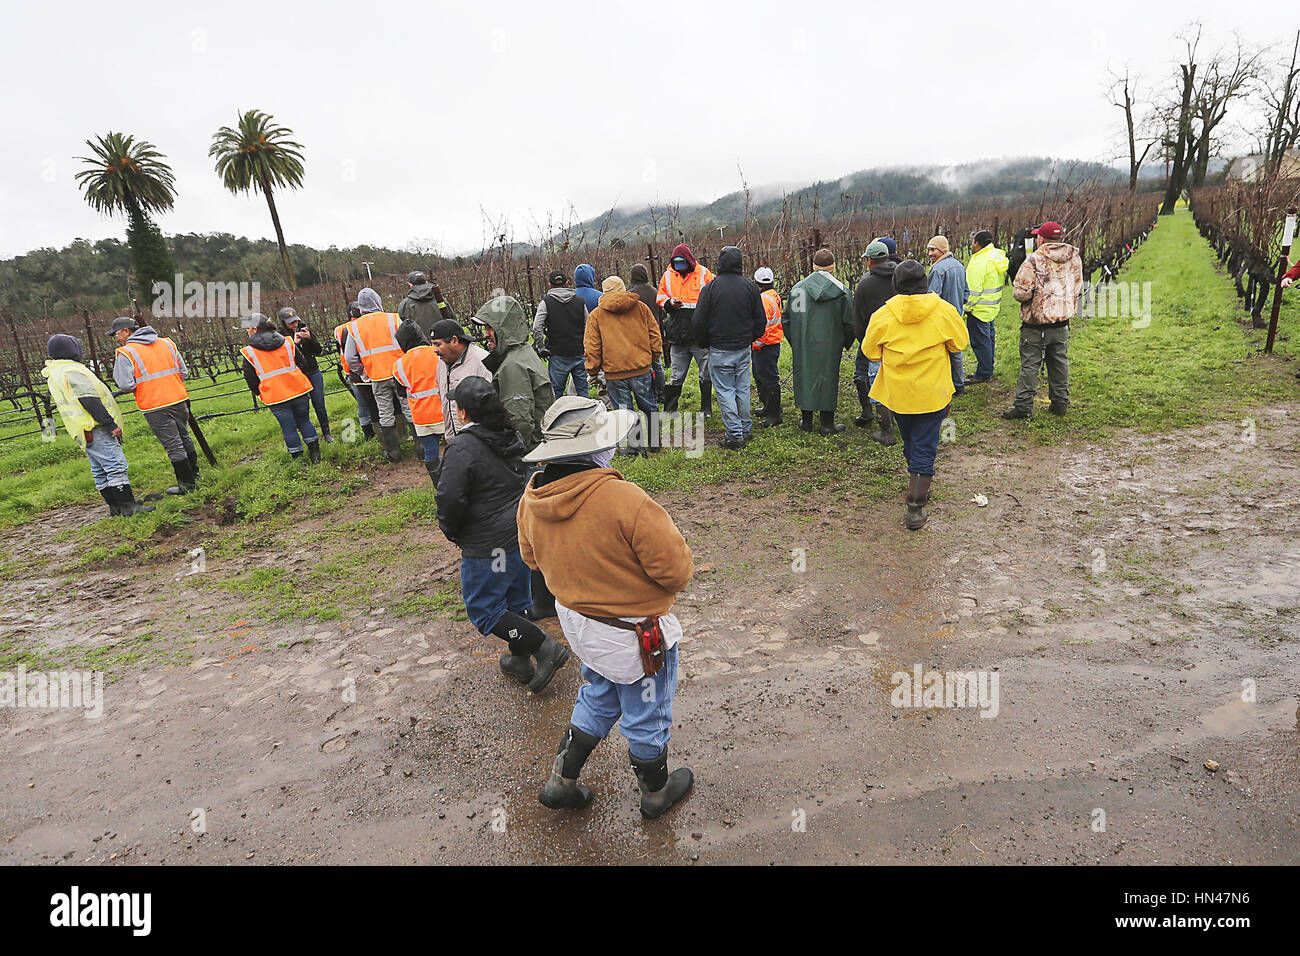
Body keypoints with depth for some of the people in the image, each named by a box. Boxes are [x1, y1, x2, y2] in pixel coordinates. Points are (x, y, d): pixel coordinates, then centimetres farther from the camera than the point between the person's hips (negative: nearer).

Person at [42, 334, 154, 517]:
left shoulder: (53, 375, 21)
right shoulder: (72, 370, -14)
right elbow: (89, 401, -21)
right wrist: (111, 423, -20)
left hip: (83, 431, 11)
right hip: (95, 429, -11)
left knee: (100, 470, 13)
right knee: (116, 466, -11)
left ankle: (115, 505, 18)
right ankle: (128, 505, -13)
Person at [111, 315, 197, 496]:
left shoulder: (125, 353, -8)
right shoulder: (167, 343, 8)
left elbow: (126, 385, -14)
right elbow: (184, 373, 9)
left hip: (155, 407, -5)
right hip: (179, 400, 5)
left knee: (173, 446, 2)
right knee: (185, 438, 20)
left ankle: (186, 484, 10)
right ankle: (194, 475, 32)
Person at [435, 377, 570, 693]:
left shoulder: (463, 448, -20)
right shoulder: (512, 437, 5)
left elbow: (450, 499, -23)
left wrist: (451, 532, -2)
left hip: (489, 545, -8)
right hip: (522, 533, 8)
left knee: (483, 609, 7)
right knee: (516, 600, 22)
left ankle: (545, 647, 2)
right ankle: (519, 659, 36)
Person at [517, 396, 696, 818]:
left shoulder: (532, 499, -10)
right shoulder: (624, 500, -33)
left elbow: (533, 557, 7)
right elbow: (676, 568, -26)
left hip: (575, 620, 6)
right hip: (632, 633, -6)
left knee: (597, 700, 31)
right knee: (646, 717, 19)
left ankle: (561, 781, 41)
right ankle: (656, 791, 43)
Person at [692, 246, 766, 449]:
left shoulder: (710, 288, -10)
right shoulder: (750, 286, 1)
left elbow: (698, 321, -7)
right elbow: (761, 319, 7)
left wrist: (703, 344, 8)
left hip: (719, 350, -4)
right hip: (744, 348, 4)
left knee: (725, 391, 2)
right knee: (743, 389, 14)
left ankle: (735, 435, 2)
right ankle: (746, 429, 23)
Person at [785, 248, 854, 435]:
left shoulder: (798, 288, 1)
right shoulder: (840, 290, -4)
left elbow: (787, 319, 6)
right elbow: (849, 322, -2)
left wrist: (794, 342, 16)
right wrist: (847, 343, 14)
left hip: (803, 345, 2)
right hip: (829, 346, -2)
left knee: (804, 376, 12)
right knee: (828, 377, 6)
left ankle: (807, 420, 19)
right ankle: (827, 423, 11)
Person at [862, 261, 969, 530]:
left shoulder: (882, 316, -10)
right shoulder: (944, 311, -9)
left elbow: (870, 352, -1)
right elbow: (960, 344, 3)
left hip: (897, 393, 2)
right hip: (932, 394, -1)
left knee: (910, 443, 22)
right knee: (924, 448, 3)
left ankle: (917, 487, 42)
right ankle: (916, 507, -1)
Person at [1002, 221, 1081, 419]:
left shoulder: (1034, 259, -16)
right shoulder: (1074, 257, 5)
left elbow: (1021, 292, -19)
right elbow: (1077, 287, 13)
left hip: (1036, 323, -6)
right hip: (1062, 321, 6)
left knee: (1030, 365, 0)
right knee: (1059, 363, 15)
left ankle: (1023, 406, 2)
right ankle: (1061, 403, 23)